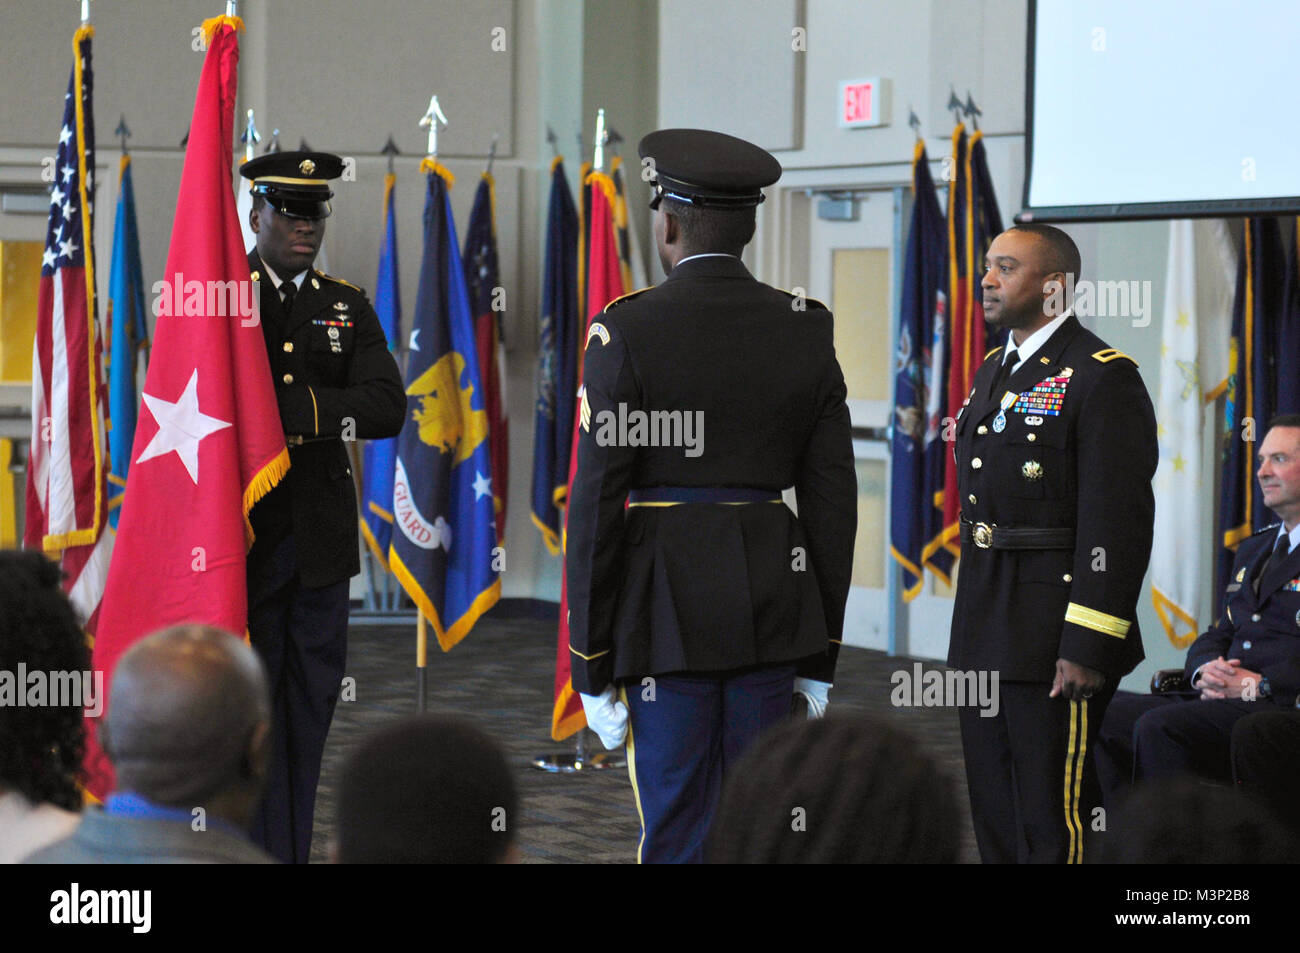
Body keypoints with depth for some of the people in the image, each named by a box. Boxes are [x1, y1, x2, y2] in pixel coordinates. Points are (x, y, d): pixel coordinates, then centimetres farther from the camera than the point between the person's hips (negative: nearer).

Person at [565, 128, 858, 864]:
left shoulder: (627, 332, -8)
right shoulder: (805, 329, 4)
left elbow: (597, 505, -10)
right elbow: (833, 499, 5)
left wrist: (592, 664, -4)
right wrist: (821, 653, 11)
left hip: (667, 610, -4)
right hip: (771, 609, 4)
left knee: (677, 833, 1)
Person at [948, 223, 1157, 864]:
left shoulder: (1102, 378, -11)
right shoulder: (994, 371, 17)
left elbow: (1118, 523, -17)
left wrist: (1087, 648, -21)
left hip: (1055, 643, -9)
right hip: (984, 639, 9)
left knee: (1053, 826, -5)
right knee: (995, 822, 14)